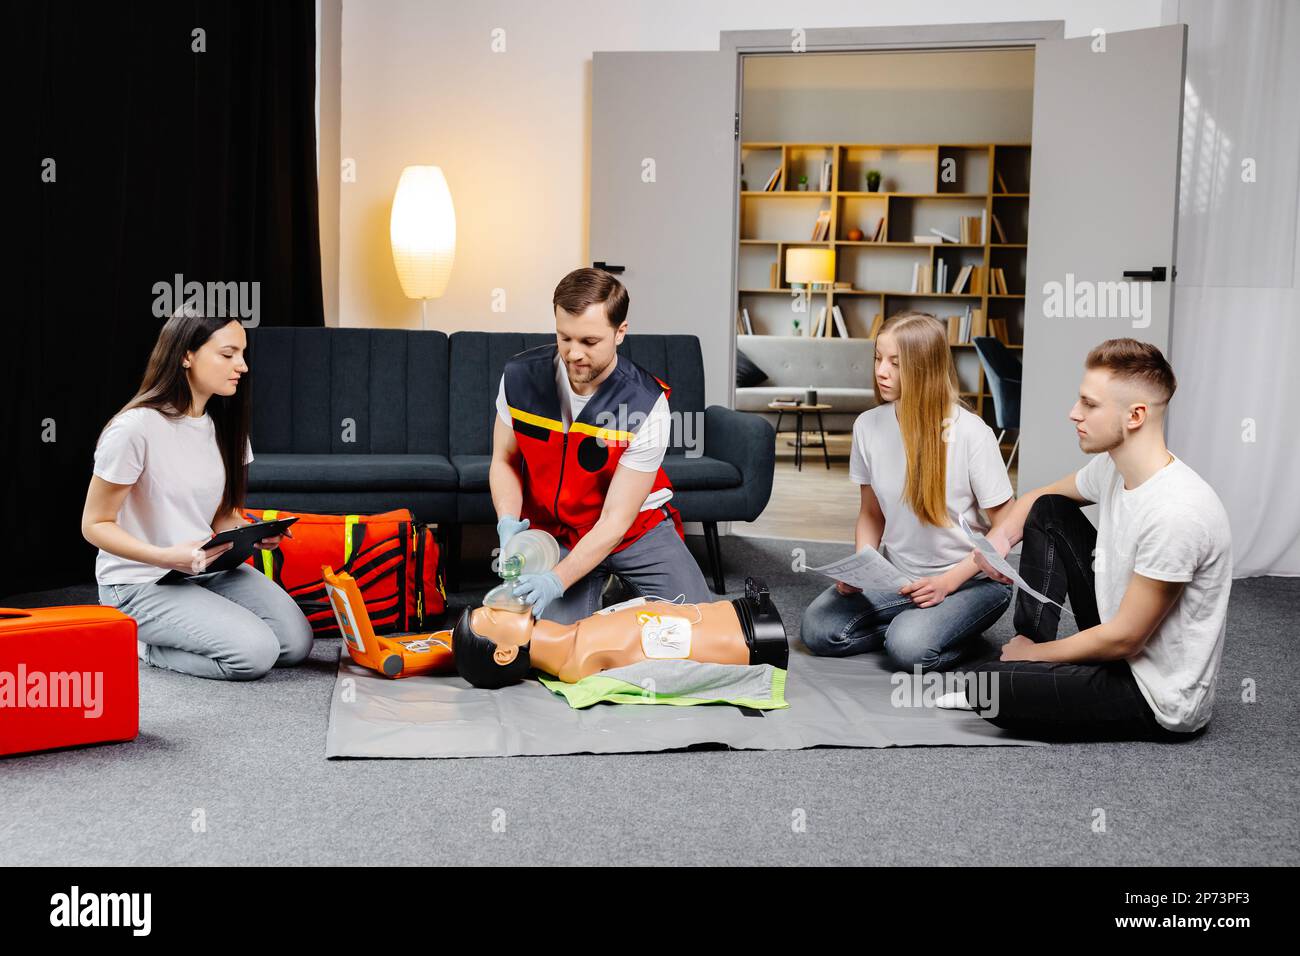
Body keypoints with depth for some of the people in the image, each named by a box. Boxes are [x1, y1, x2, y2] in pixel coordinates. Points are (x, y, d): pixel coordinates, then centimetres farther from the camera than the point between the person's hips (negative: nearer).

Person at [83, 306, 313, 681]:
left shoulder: (223, 424, 5)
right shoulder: (136, 427, -19)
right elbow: (95, 525, -13)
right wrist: (167, 557, -28)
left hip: (208, 568, 7)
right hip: (142, 582, -7)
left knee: (296, 643, -11)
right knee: (255, 653, -23)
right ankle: (141, 641, 1)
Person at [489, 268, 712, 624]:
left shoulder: (647, 405, -26)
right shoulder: (520, 376, -16)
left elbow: (615, 520, -24)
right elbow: (505, 461, 0)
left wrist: (557, 580, -36)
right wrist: (508, 522, -20)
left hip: (637, 527, -1)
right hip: (554, 531, 2)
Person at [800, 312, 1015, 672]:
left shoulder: (970, 433, -17)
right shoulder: (868, 426, -5)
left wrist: (948, 582, -19)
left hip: (971, 578, -4)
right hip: (898, 575, 4)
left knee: (909, 648, -30)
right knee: (818, 629, -17)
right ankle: (911, 623, 3)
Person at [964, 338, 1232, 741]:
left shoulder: (1175, 513, -30)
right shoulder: (1111, 468, -2)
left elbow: (1123, 639, -24)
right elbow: (1041, 496, 19)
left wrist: (1034, 653, -9)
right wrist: (1001, 535, -4)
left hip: (1160, 698, -9)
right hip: (1122, 645, 9)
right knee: (1048, 513, 8)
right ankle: (1031, 653, 7)